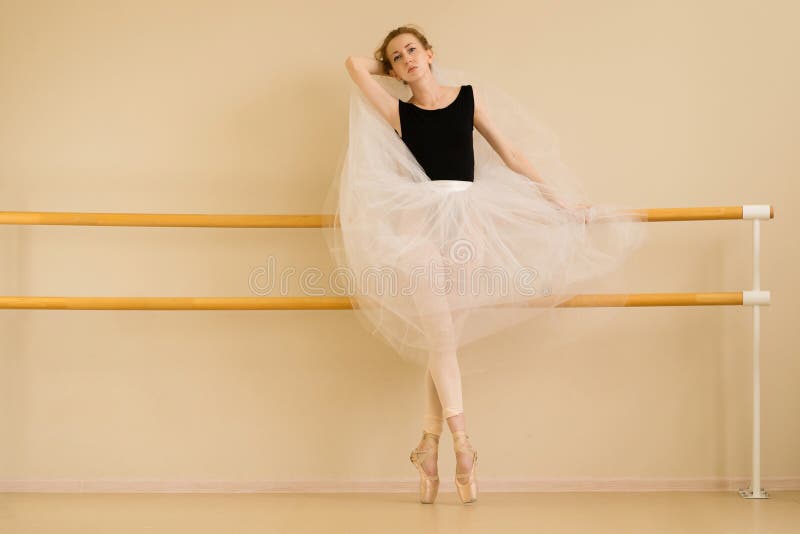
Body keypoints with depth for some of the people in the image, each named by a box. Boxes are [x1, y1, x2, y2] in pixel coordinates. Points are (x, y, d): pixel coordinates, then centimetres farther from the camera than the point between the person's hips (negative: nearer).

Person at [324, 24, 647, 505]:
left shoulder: (469, 97, 11)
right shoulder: (398, 112, 8)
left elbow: (510, 154, 12)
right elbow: (355, 64, 2)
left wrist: (560, 198, 11)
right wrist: (390, 70, 19)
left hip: (465, 219, 1)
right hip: (419, 219, -1)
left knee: (442, 335, -5)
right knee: (440, 333, -17)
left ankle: (430, 443, -1)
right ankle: (461, 442, -15)